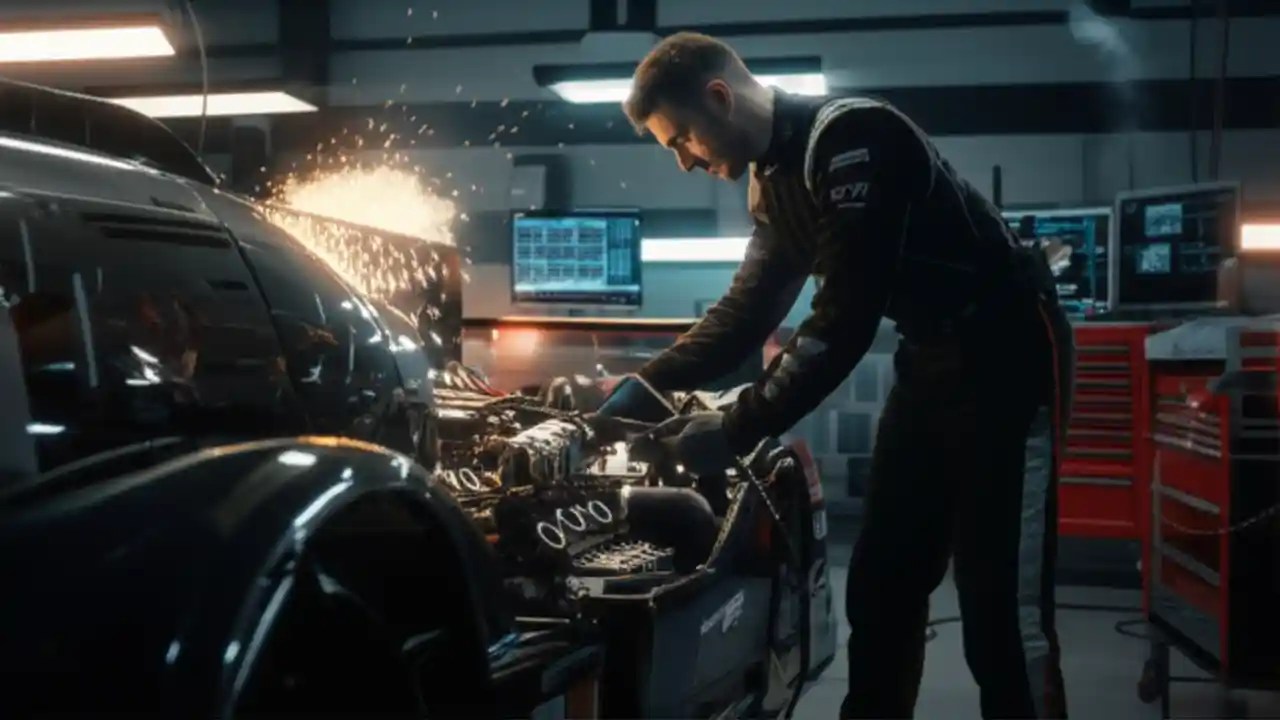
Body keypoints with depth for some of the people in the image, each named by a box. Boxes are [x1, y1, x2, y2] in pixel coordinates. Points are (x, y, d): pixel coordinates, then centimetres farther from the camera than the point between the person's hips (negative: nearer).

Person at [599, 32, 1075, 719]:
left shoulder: (850, 137, -22)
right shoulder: (774, 176, 8)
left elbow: (845, 321, -27)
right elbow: (748, 308, 13)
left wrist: (738, 430, -25)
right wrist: (647, 381, 3)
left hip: (1007, 353, -9)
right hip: (930, 357, 10)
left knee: (1000, 605, -9)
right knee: (879, 586, 12)